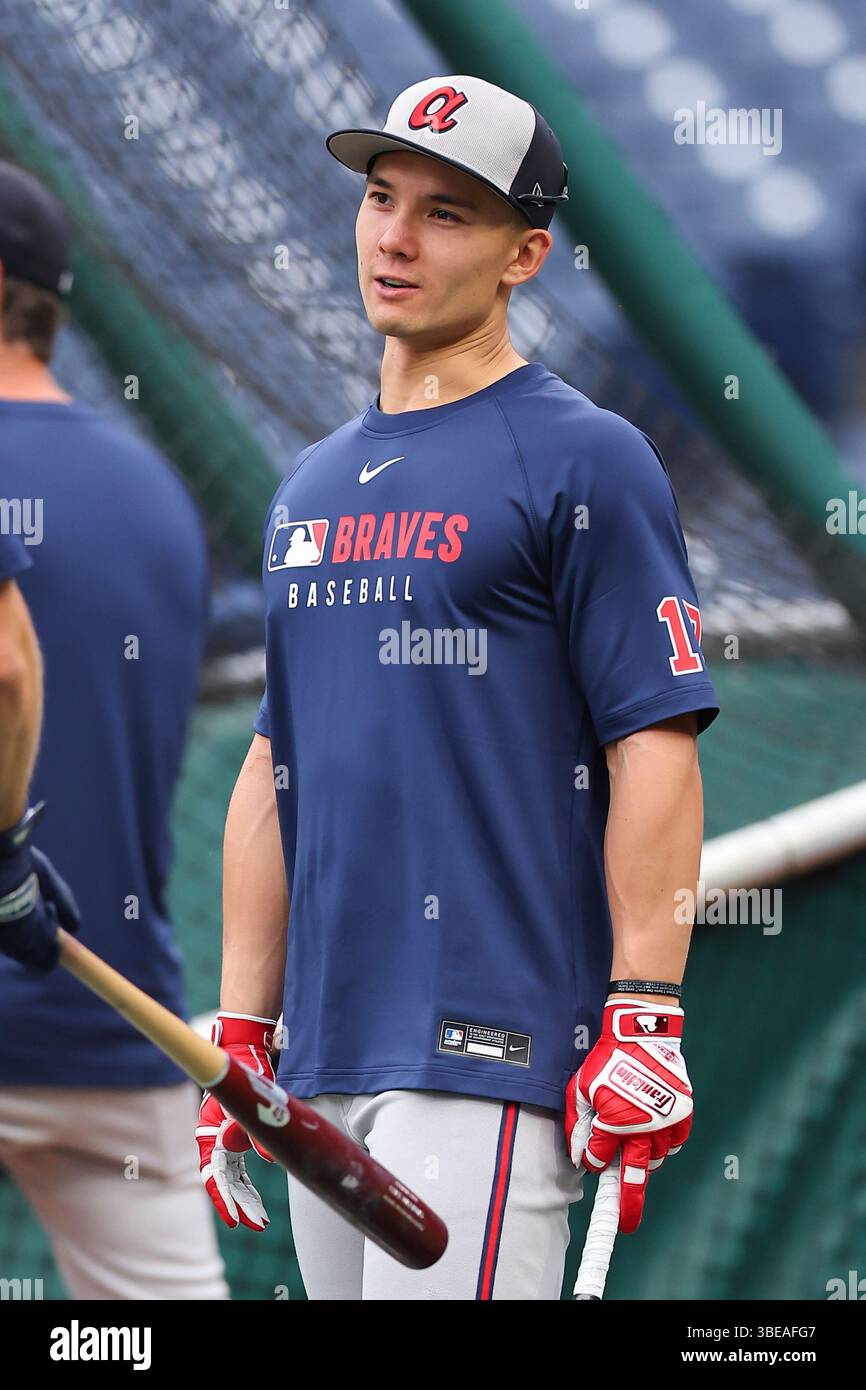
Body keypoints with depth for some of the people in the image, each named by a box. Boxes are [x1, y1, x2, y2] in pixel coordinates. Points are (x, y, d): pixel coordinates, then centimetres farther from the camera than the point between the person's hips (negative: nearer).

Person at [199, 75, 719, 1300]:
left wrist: (644, 1022, -17)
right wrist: (238, 1037, 15)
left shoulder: (584, 459, -3)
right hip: (328, 1053, 7)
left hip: (494, 1049, -7)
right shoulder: (312, 485, 19)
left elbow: (656, 748, -9)